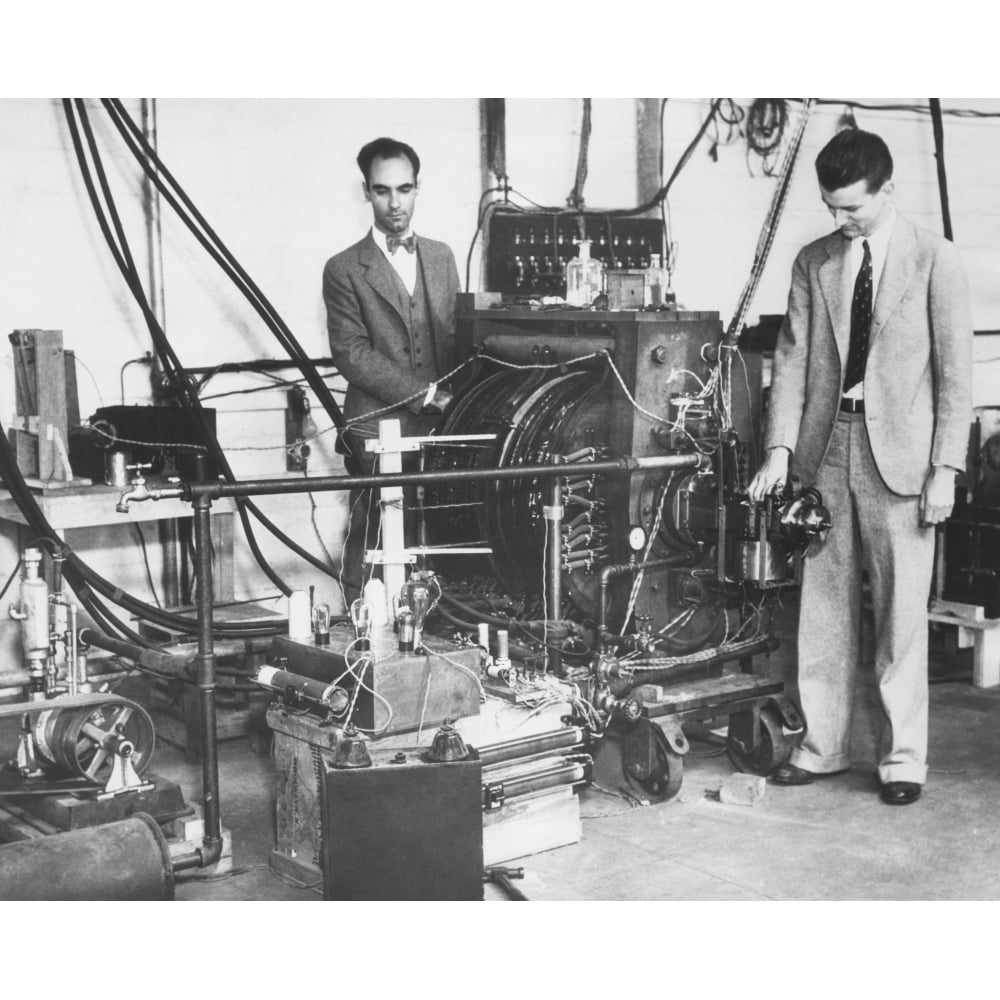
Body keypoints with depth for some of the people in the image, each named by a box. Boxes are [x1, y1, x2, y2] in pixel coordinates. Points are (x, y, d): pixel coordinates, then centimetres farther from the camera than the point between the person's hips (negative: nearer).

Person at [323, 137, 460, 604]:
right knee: (372, 550, -4)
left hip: (439, 428, 4)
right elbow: (352, 355, -7)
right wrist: (424, 394, -13)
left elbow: (455, 335, 17)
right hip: (378, 432, -4)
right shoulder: (344, 270, 1)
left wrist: (454, 398, -1)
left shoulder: (441, 256, 16)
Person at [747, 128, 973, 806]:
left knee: (901, 613, 1)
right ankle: (824, 746, 21)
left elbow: (956, 370, -3)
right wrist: (779, 451, -4)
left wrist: (945, 468, -9)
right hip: (825, 448, 4)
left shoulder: (935, 260, -1)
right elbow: (792, 360, 7)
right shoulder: (813, 263, 10)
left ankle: (903, 757, 12)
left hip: (899, 452, -4)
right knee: (824, 609, 9)